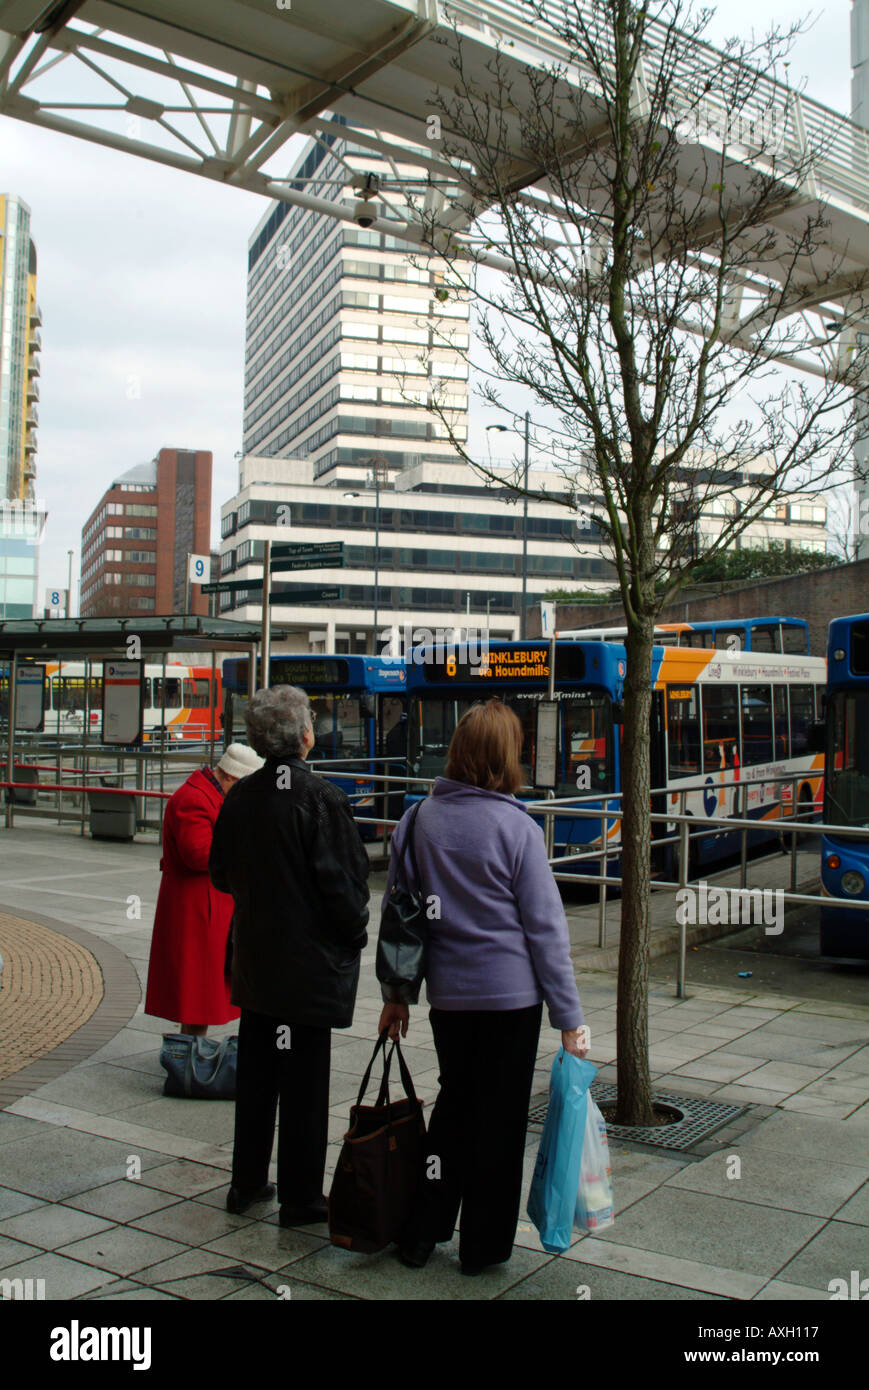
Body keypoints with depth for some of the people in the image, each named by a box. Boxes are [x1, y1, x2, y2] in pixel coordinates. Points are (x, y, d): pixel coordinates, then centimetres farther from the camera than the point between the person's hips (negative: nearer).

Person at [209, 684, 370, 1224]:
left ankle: (248, 1183, 30)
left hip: (254, 957, 6)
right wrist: (355, 935, -1)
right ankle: (300, 1197, 15)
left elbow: (222, 874, 8)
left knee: (255, 1073, 18)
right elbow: (343, 883, -17)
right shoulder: (322, 798, -19)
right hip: (310, 962, -6)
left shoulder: (240, 797, -1)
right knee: (304, 1081, 5)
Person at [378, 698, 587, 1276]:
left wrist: (395, 993, 16)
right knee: (500, 1118, 10)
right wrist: (569, 1017, -6)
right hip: (511, 991, -4)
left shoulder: (417, 821, -1)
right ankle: (483, 1245, 23)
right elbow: (545, 927, -11)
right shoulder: (517, 827, -13)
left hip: (447, 991, 4)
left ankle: (423, 1231, 25)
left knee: (453, 1104, 21)